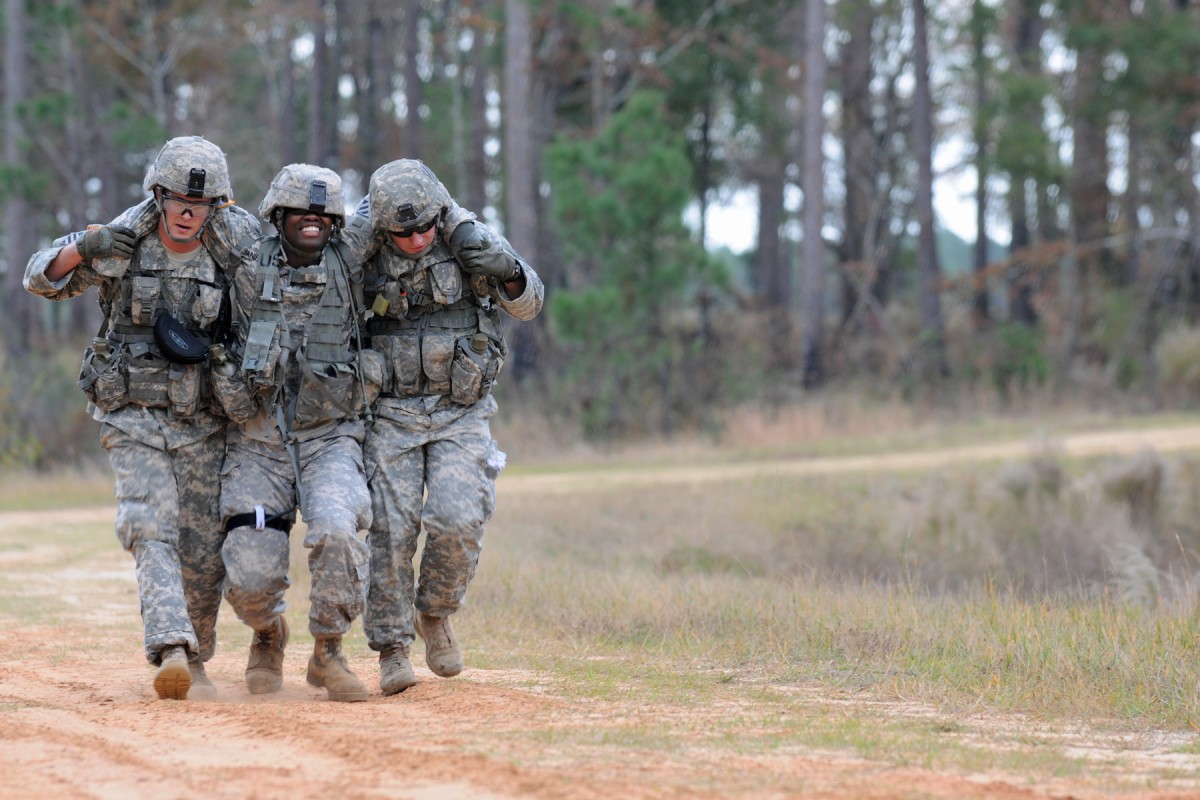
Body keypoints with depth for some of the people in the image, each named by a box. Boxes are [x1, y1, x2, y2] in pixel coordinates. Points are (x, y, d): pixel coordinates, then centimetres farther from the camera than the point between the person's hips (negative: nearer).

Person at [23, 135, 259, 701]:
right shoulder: (119, 247, -5)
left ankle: (194, 661, 24)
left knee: (204, 555, 3)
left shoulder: (230, 259, -1)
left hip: (203, 425, 2)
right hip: (134, 420, -2)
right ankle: (170, 649, -35)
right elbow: (43, 279, 1)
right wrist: (82, 248, -18)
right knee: (151, 529, -21)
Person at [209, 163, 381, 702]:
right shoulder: (247, 276, -2)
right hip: (257, 441, 0)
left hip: (329, 439, 0)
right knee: (252, 575, -12)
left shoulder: (349, 275, 1)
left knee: (336, 535, -29)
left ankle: (328, 653, -7)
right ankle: (268, 635, 25)